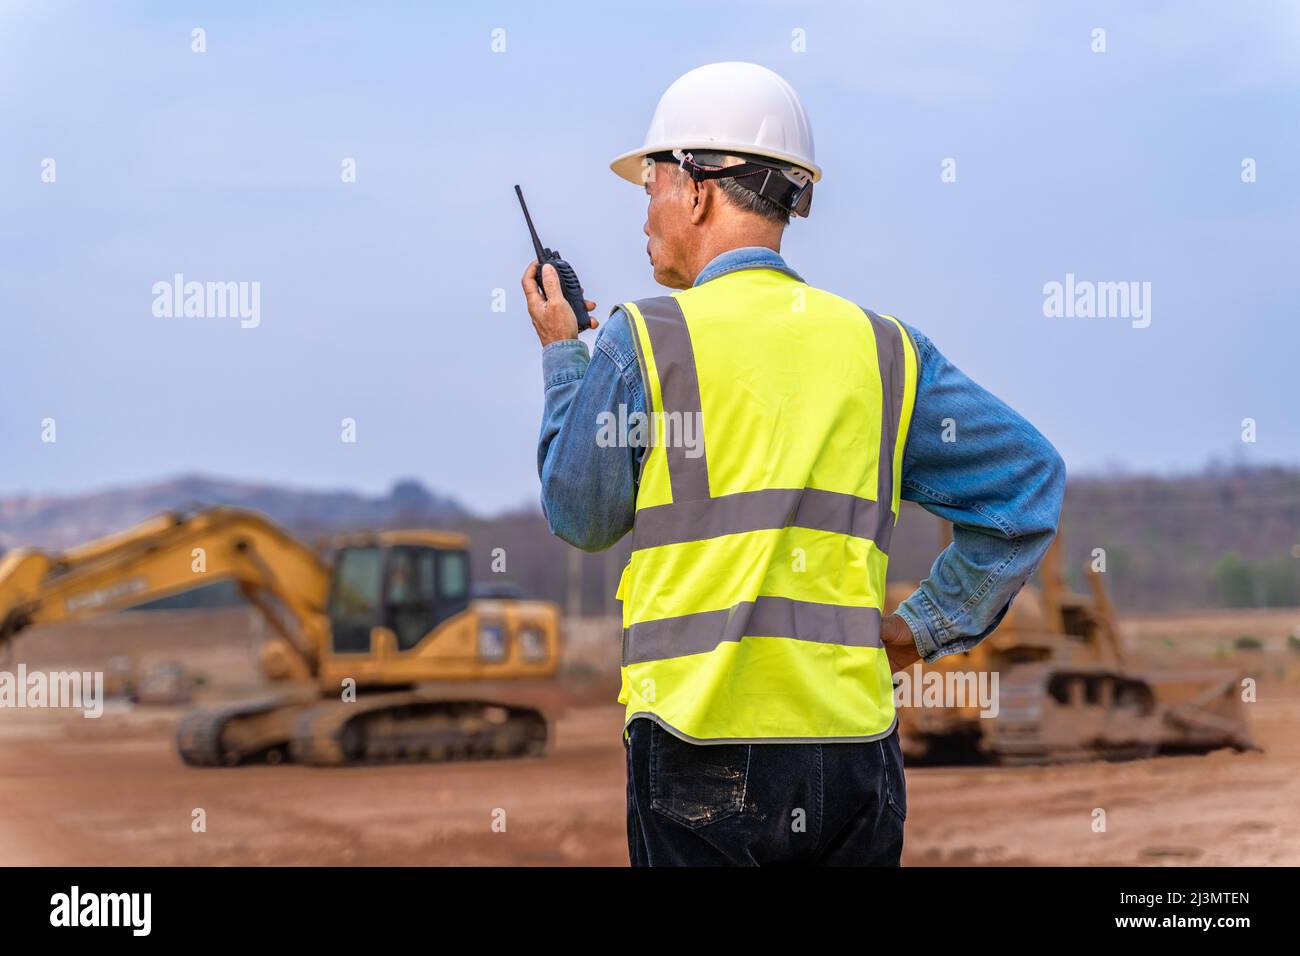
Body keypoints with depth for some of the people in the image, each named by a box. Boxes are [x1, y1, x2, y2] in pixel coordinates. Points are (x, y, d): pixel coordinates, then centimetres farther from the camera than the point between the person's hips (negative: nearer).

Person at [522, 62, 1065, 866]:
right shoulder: (882, 348, 9)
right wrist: (927, 625, 14)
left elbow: (580, 516, 8)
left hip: (700, 747, -3)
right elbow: (1030, 480, 9)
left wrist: (561, 354, 21)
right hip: (851, 737, 4)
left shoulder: (645, 340, -3)